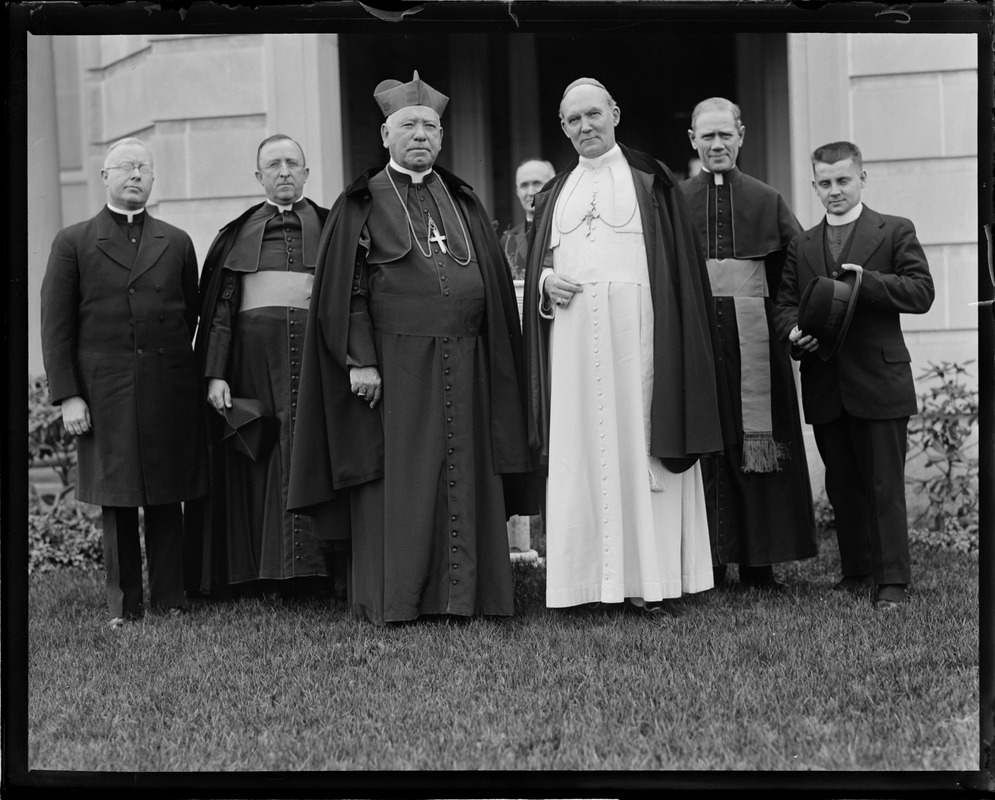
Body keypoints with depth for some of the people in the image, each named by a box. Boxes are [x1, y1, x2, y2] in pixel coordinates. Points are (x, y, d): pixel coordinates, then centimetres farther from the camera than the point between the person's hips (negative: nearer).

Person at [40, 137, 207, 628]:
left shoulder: (176, 243, 12)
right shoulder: (73, 243, 5)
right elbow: (56, 326, 1)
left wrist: (168, 358, 8)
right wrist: (67, 396, -6)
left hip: (170, 390, 2)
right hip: (104, 393, -1)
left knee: (167, 499, 5)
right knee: (116, 500, 3)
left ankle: (168, 597, 13)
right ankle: (123, 603, 12)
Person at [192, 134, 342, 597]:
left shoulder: (330, 227, 13)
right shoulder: (237, 234, 15)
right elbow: (219, 307, 8)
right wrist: (215, 374, -3)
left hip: (316, 348, -1)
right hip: (253, 349, 1)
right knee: (256, 456, 1)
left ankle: (308, 566, -6)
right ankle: (255, 567, 7)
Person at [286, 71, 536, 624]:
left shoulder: (465, 203, 15)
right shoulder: (361, 205, 4)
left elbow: (496, 287, 14)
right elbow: (345, 291, -3)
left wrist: (497, 364, 6)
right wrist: (360, 360, -12)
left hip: (465, 366, 4)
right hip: (394, 365, -4)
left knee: (464, 475, 4)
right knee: (398, 481, -1)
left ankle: (465, 591, 11)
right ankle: (393, 596, 5)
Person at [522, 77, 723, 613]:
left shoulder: (648, 180, 6)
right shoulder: (555, 193, 18)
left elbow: (678, 262, 0)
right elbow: (537, 261, 20)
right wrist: (546, 280, -3)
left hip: (635, 328, -4)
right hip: (573, 334, 4)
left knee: (638, 442, -4)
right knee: (581, 447, 1)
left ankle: (647, 575, 0)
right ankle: (589, 575, 4)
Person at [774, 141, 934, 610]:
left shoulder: (895, 232, 3)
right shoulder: (801, 245, 15)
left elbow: (922, 293, -6)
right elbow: (785, 303, 11)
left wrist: (867, 280, -18)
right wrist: (794, 331, -11)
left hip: (878, 382, -4)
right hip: (825, 386, 4)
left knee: (885, 486, -3)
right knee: (841, 487, 10)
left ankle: (893, 580, 3)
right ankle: (856, 572, 21)